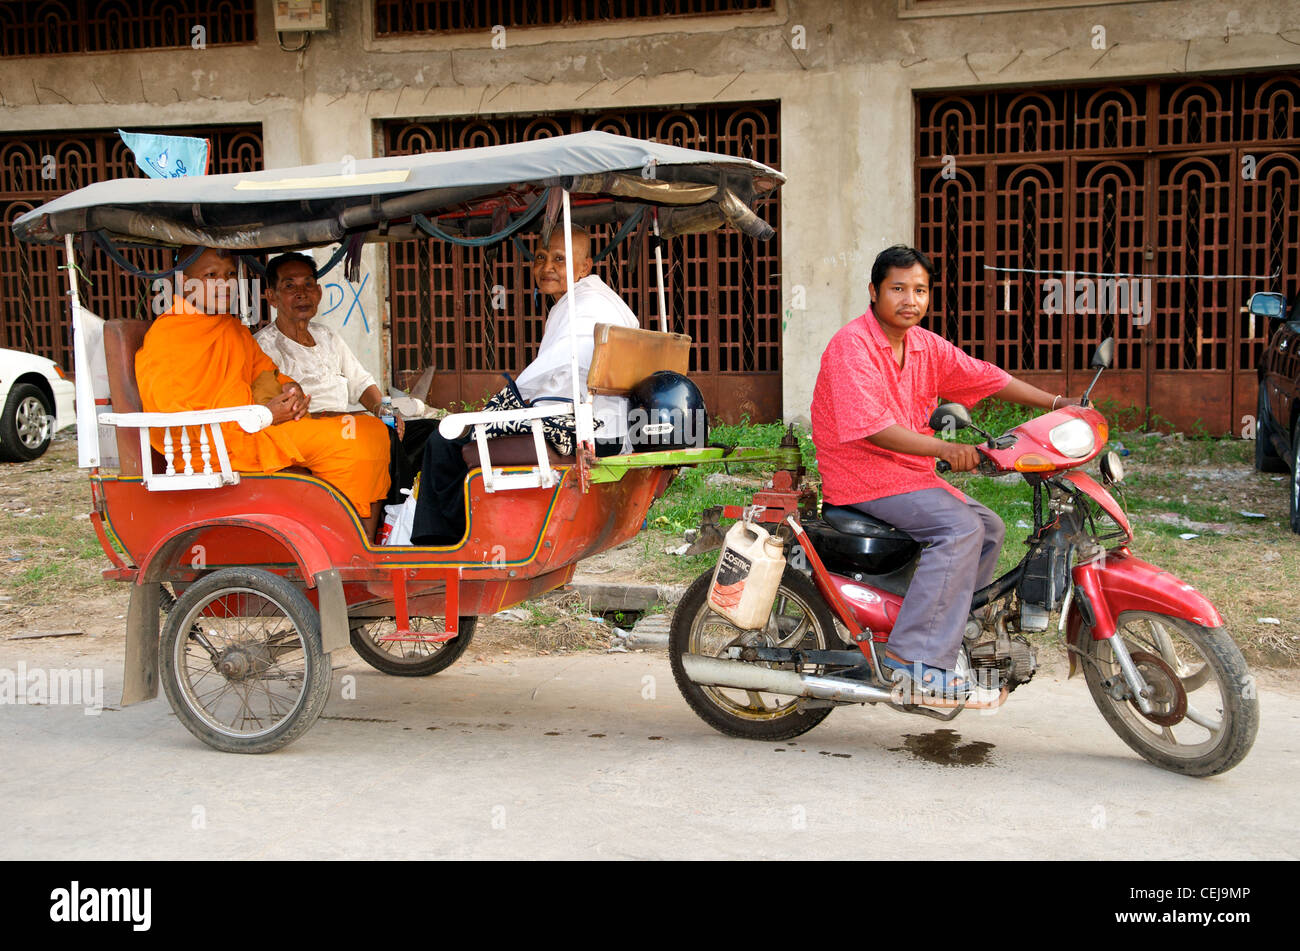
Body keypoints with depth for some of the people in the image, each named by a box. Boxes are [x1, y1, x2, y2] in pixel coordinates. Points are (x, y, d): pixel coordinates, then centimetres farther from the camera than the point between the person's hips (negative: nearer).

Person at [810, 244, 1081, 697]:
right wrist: (945, 449, -32)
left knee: (989, 528, 13)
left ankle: (950, 634, 18)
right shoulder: (851, 345, -17)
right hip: (862, 476, -9)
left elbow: (982, 376, 16)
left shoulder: (926, 345, 9)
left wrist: (1056, 403, 11)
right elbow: (871, 426, -27)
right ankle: (914, 655, -27)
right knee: (960, 528, -24)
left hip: (911, 472, 9)